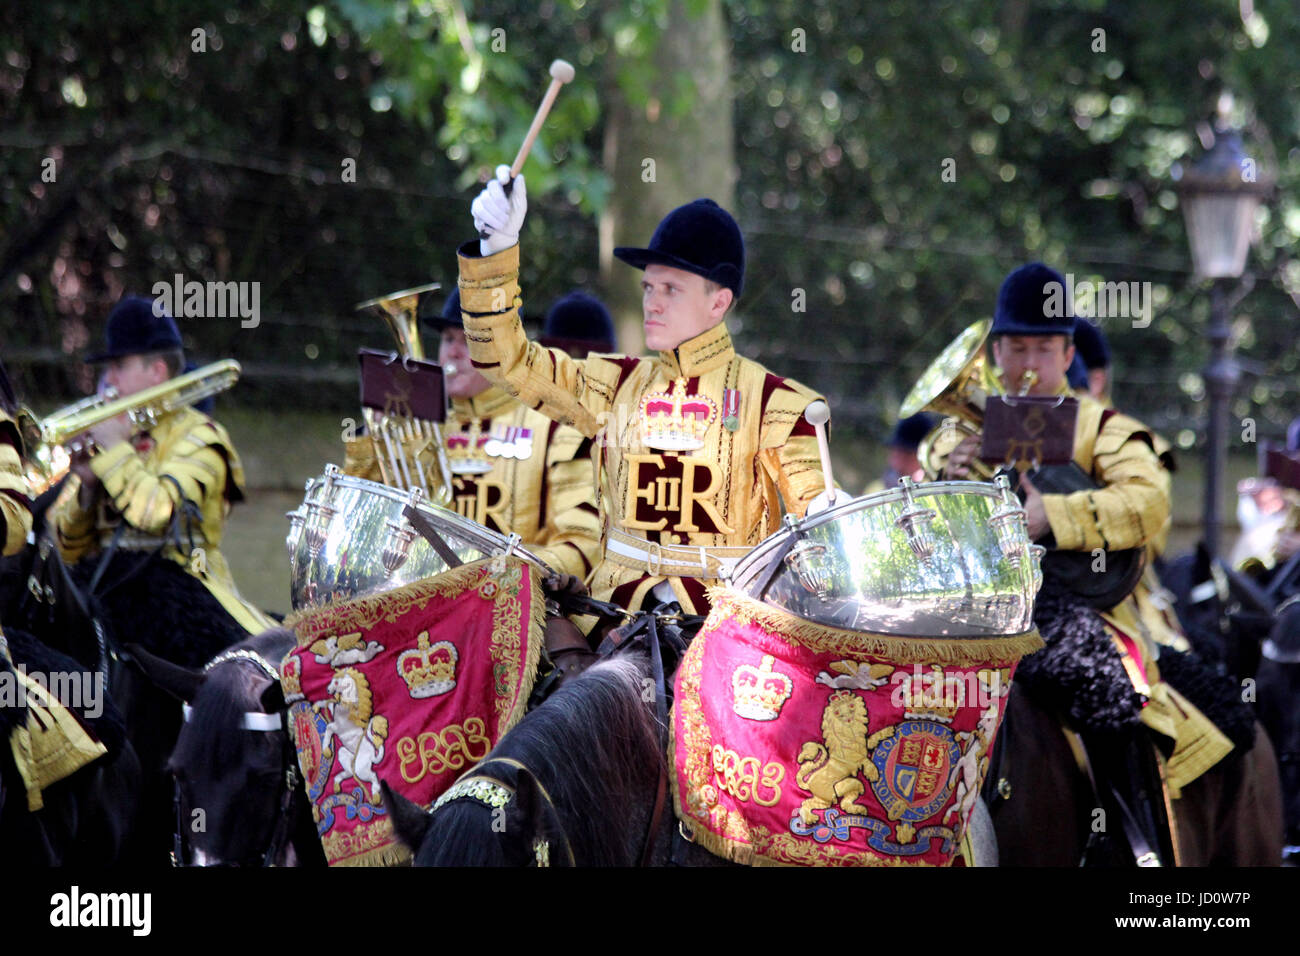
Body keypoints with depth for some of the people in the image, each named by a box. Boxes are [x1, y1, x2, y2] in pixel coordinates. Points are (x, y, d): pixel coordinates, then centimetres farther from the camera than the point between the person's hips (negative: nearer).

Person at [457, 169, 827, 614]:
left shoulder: (769, 400, 2)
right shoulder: (618, 385, 13)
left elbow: (816, 512, -1)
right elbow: (506, 356, 9)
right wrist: (497, 247, -2)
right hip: (617, 606, 3)